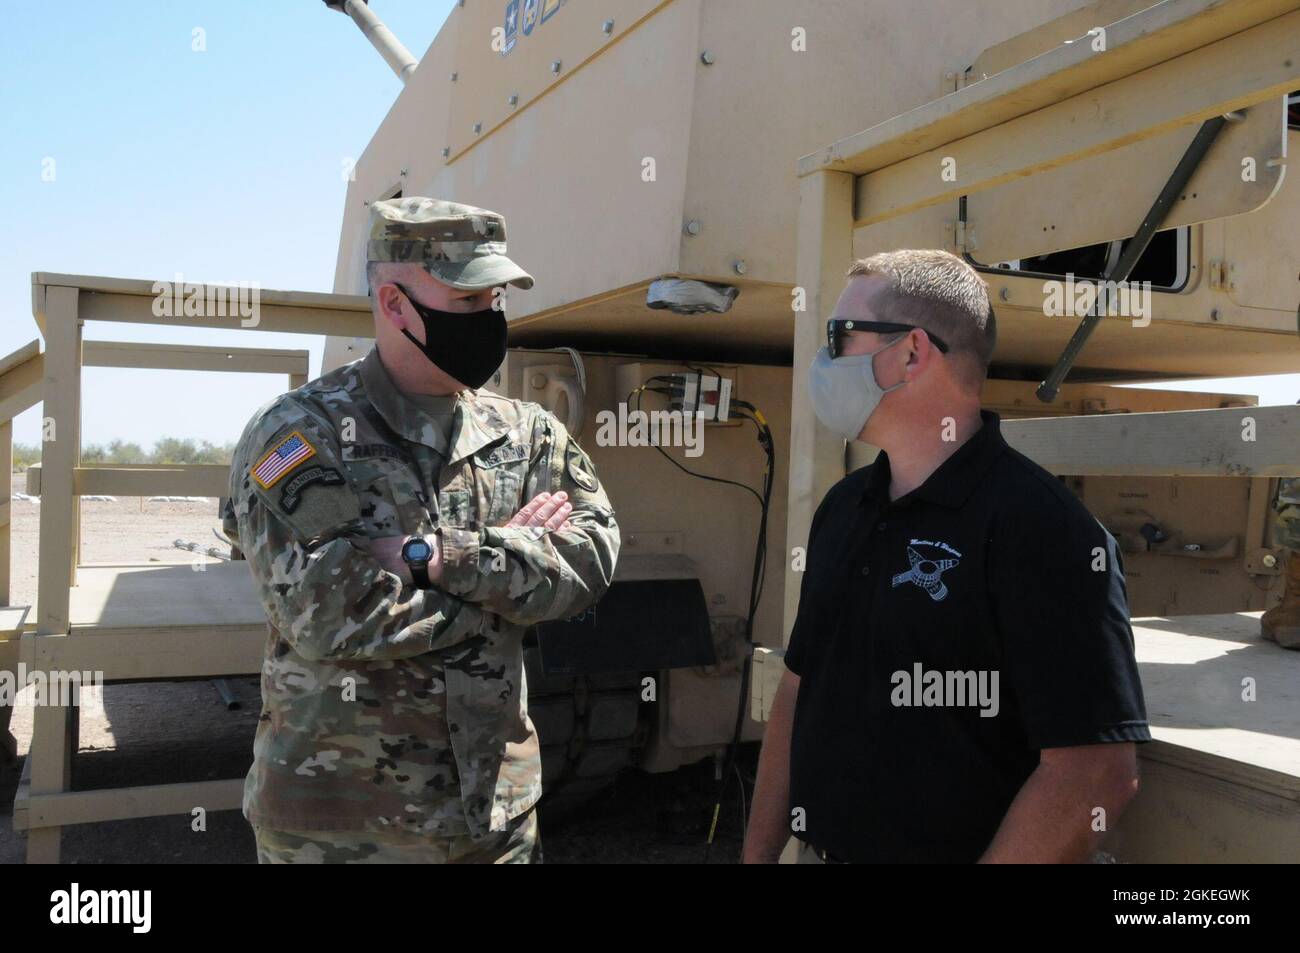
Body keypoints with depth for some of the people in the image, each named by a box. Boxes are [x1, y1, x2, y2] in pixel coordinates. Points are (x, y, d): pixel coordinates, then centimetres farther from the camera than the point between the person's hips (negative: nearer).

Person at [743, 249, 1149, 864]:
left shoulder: (1040, 526, -20)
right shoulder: (843, 506, 3)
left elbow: (1096, 771, -24)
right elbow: (800, 689, 9)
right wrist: (758, 852, 6)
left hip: (952, 850, -6)